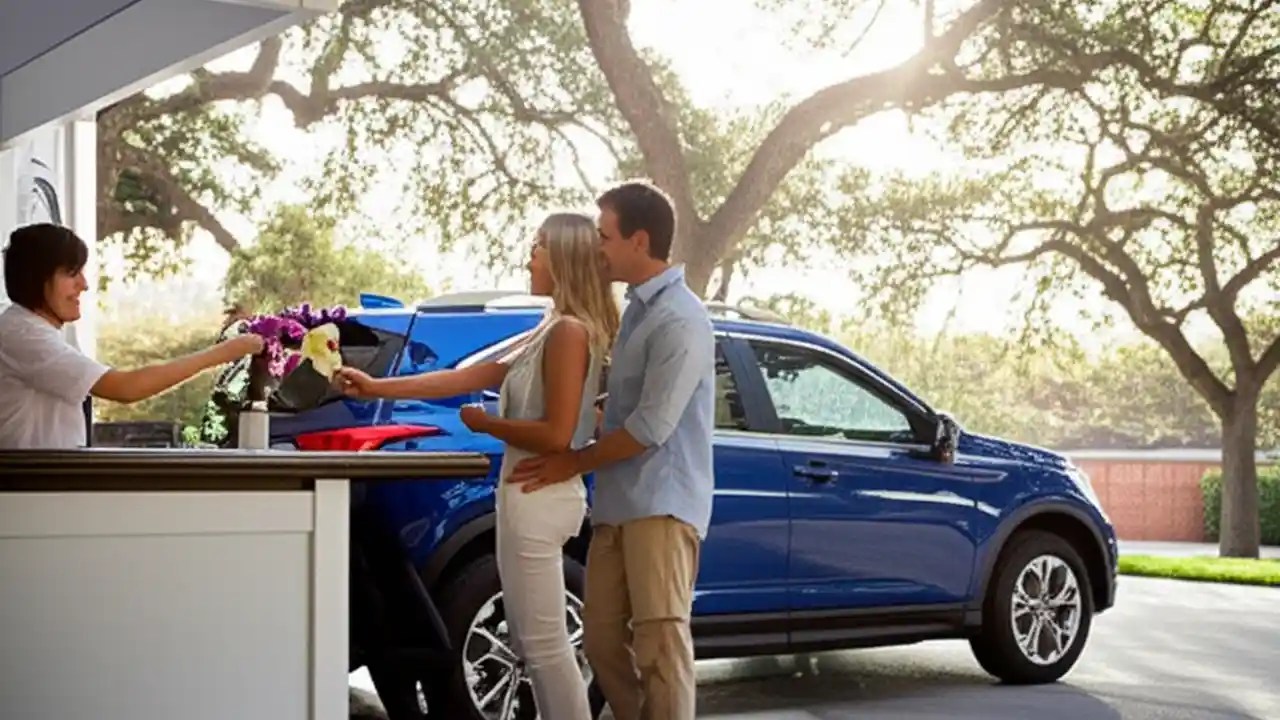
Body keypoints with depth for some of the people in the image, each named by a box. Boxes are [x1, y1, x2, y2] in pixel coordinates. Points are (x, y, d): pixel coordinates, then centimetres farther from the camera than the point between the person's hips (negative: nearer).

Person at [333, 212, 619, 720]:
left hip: (538, 499, -10)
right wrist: (378, 388, 12)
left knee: (544, 645, -6)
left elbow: (557, 435, -22)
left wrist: (486, 425, -7)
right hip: (533, 496, 10)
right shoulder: (555, 330, 15)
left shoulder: (570, 331, -14)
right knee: (535, 642, 15)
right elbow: (473, 376, 14)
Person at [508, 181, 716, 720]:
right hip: (619, 504, 9)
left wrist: (576, 462, -7)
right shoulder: (638, 309, 15)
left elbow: (651, 427, -18)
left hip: (662, 506, -9)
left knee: (659, 640, -8)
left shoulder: (679, 320, -15)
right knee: (603, 635, 10)